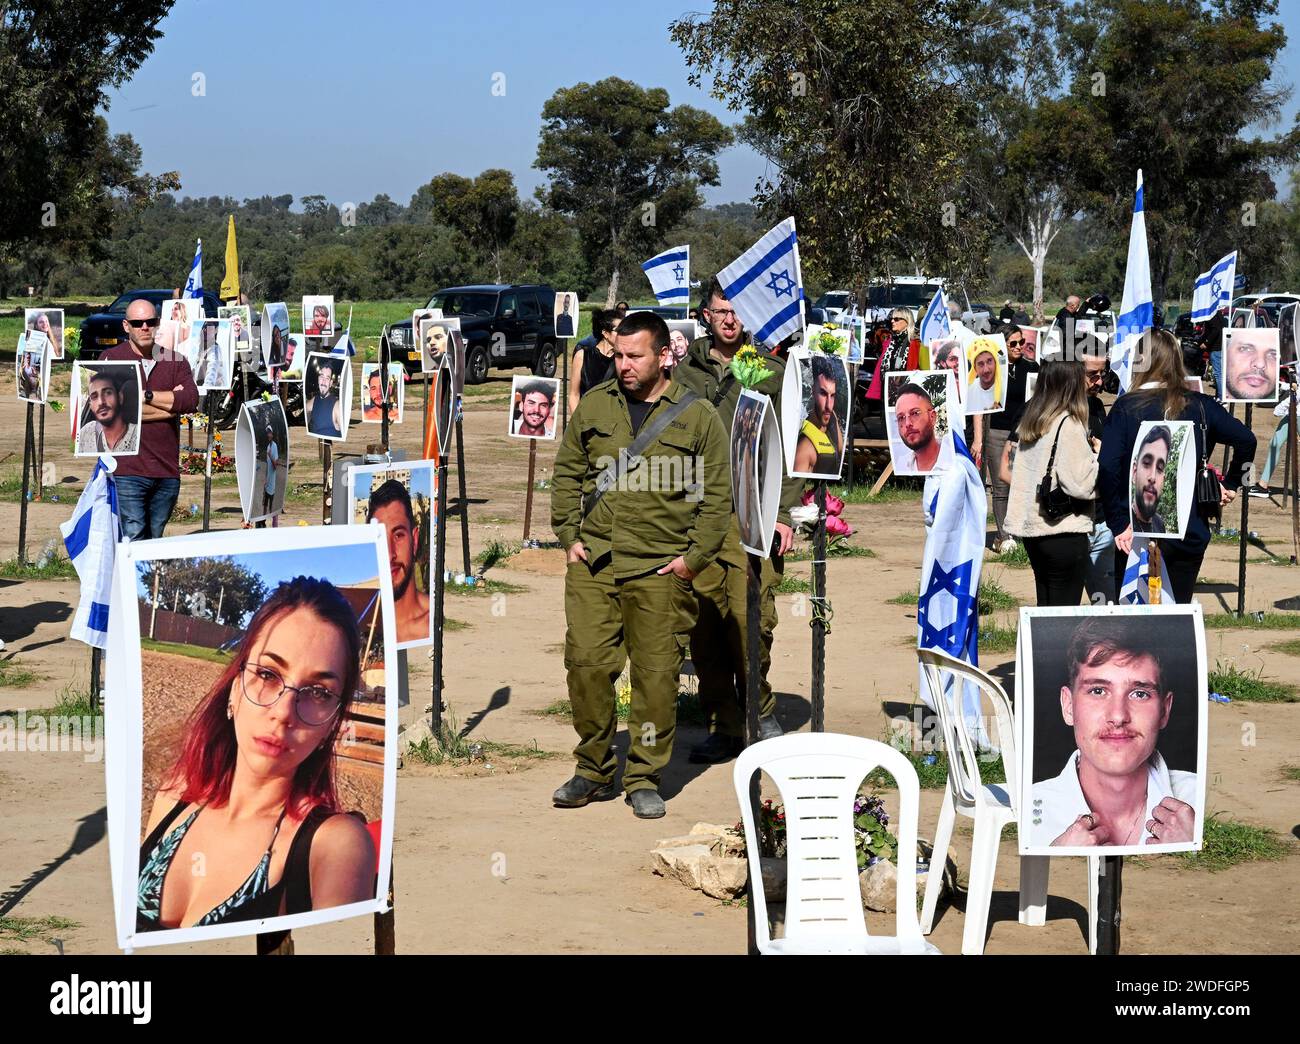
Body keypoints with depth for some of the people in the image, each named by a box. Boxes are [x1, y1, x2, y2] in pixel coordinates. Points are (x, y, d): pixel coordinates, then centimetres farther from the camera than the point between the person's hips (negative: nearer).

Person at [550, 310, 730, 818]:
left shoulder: (698, 416, 3)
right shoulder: (594, 406, 9)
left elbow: (717, 496, 4)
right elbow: (566, 473, 16)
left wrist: (695, 557, -4)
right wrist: (569, 536, 6)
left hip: (660, 571, -2)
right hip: (592, 565, 2)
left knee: (656, 675, 0)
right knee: (586, 664, -2)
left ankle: (644, 779, 11)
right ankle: (593, 771, 13)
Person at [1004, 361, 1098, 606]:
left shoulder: (1030, 423, 10)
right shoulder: (1069, 425, -14)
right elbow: (1080, 484, -20)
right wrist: (1099, 456, -3)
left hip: (1033, 530, 8)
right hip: (1064, 533, -8)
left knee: (1045, 609, 15)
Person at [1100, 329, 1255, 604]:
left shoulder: (1125, 407, -7)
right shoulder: (1200, 406, 1)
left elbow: (1107, 468, -18)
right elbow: (1246, 440, -8)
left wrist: (1119, 523, -12)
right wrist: (1231, 485, 5)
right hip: (1190, 534, 3)